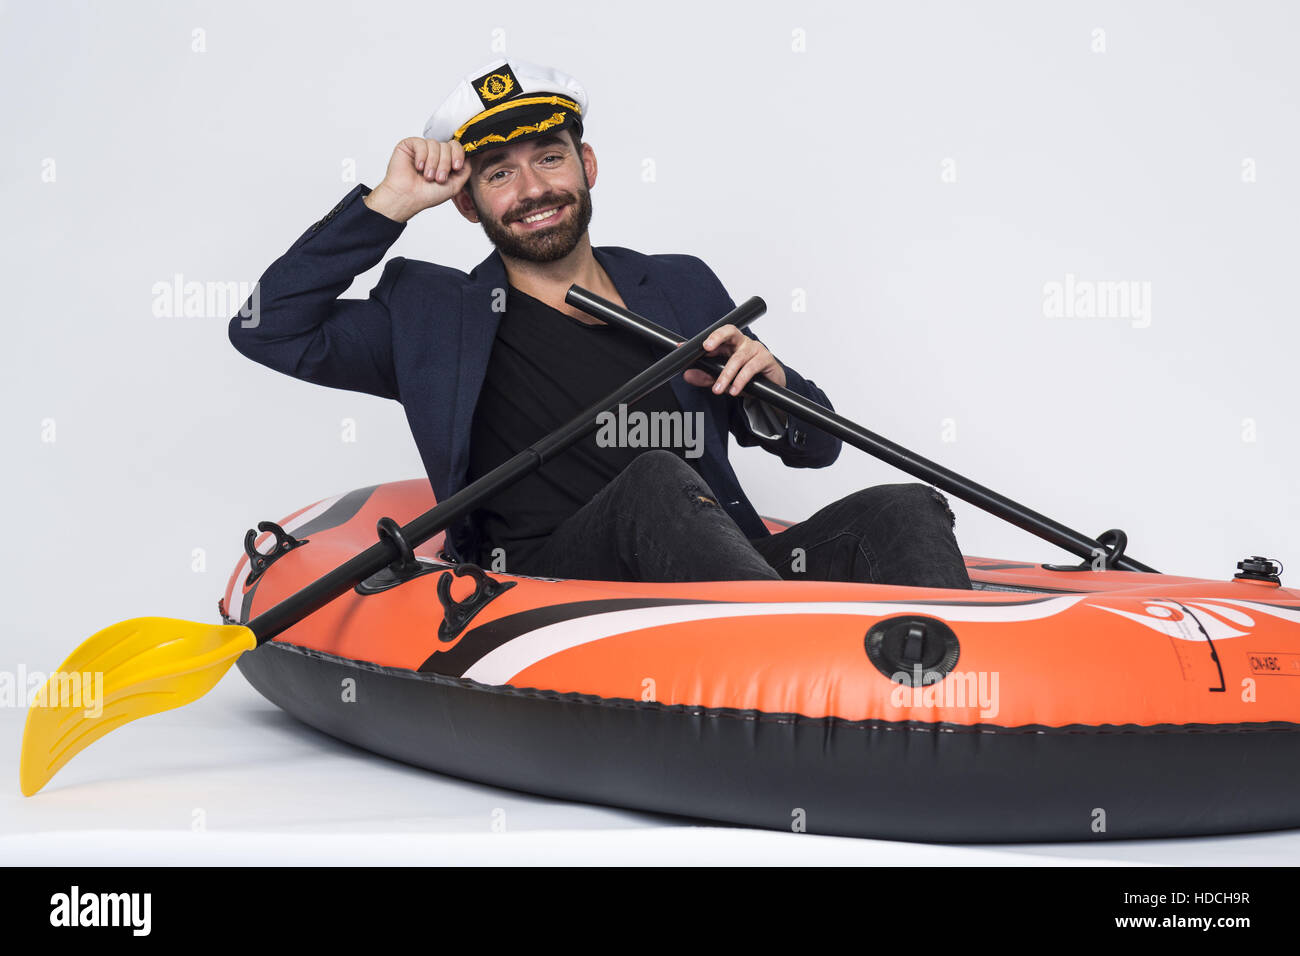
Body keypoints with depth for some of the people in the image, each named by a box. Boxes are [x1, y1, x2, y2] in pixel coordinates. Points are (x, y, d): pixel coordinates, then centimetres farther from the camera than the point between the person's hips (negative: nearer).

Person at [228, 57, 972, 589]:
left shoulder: (682, 288, 21)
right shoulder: (434, 317, 15)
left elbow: (818, 446, 23)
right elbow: (269, 329, 6)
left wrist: (765, 380, -1)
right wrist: (388, 205, 3)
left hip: (717, 582, 4)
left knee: (906, 512, -21)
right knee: (656, 480, -33)